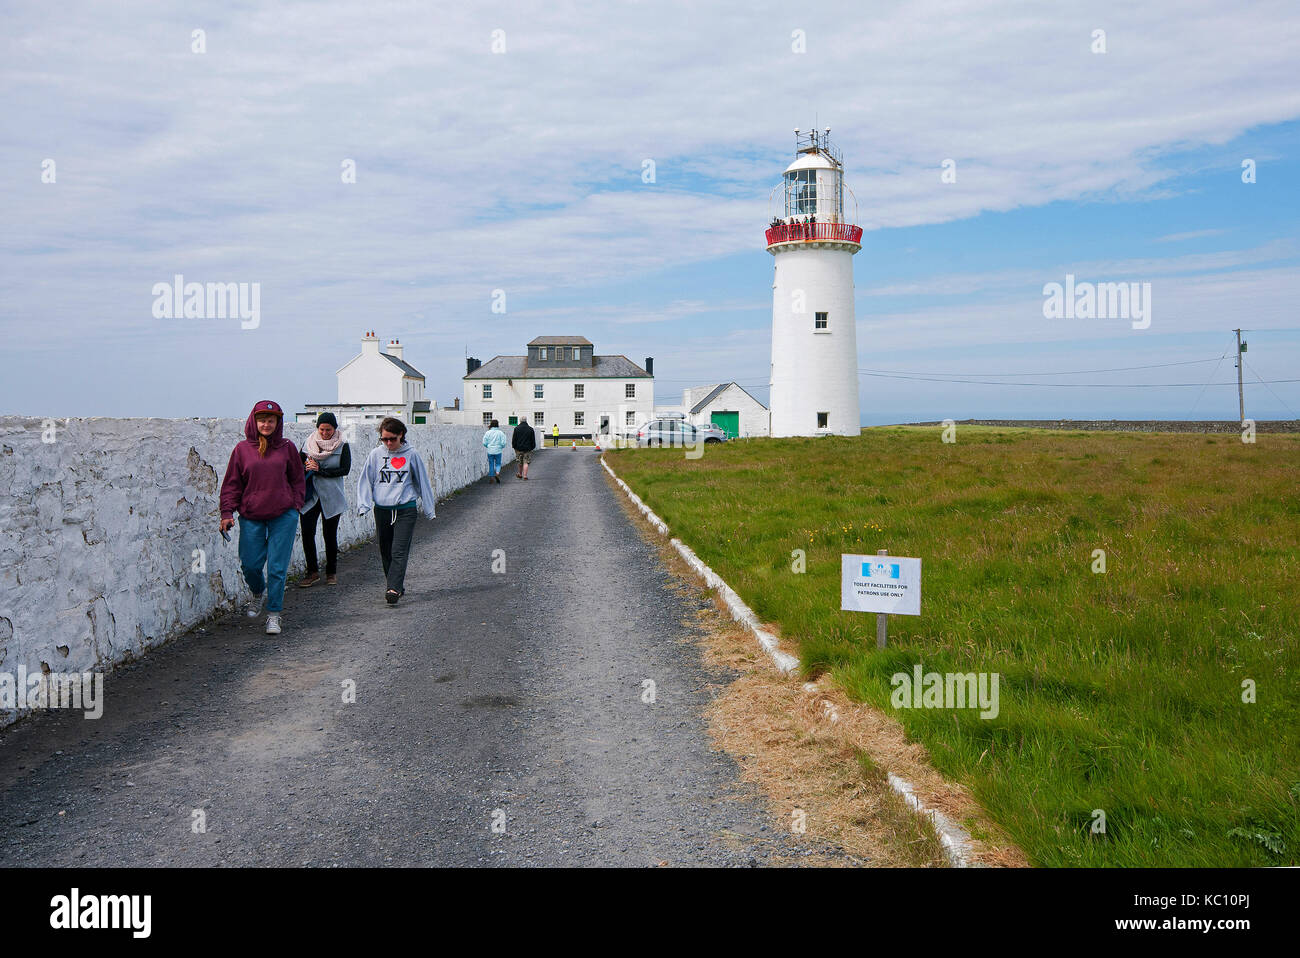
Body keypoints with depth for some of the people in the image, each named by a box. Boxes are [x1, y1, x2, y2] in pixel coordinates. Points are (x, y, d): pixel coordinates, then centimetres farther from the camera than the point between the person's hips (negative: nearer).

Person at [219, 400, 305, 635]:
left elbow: (298, 480, 13)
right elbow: (232, 483, 7)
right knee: (250, 564, 2)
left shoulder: (287, 448, 4)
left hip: (283, 515, -1)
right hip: (251, 516, 1)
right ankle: (258, 594, 36)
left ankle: (274, 614, 11)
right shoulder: (242, 449, 3)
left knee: (277, 567, -2)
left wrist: (295, 506, 2)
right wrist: (227, 512, -1)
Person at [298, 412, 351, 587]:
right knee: (307, 533, -6)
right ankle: (312, 572, 7)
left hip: (332, 498, -2)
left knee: (330, 535, 2)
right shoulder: (308, 444, 8)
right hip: (310, 496, 2)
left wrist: (320, 470, -14)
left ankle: (331, 572, 18)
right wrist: (306, 466, -8)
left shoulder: (342, 447, 0)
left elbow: (345, 469, -10)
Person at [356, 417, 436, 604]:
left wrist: (429, 509, 10)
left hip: (406, 509, -3)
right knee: (385, 552, 8)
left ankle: (394, 589, -19)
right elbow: (365, 480, 8)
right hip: (382, 510, 3)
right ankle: (398, 585, 22)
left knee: (399, 551, -13)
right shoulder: (375, 454, 3)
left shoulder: (411, 455, 0)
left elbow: (422, 482, 8)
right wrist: (363, 504, -5)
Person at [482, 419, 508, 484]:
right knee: (498, 463, 11)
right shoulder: (500, 433, -6)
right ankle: (497, 473, -15)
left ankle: (491, 477, 14)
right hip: (498, 451, -1)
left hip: (490, 451, 1)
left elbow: (484, 443, -3)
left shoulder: (488, 433, -4)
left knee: (491, 464, 11)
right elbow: (503, 443, -7)